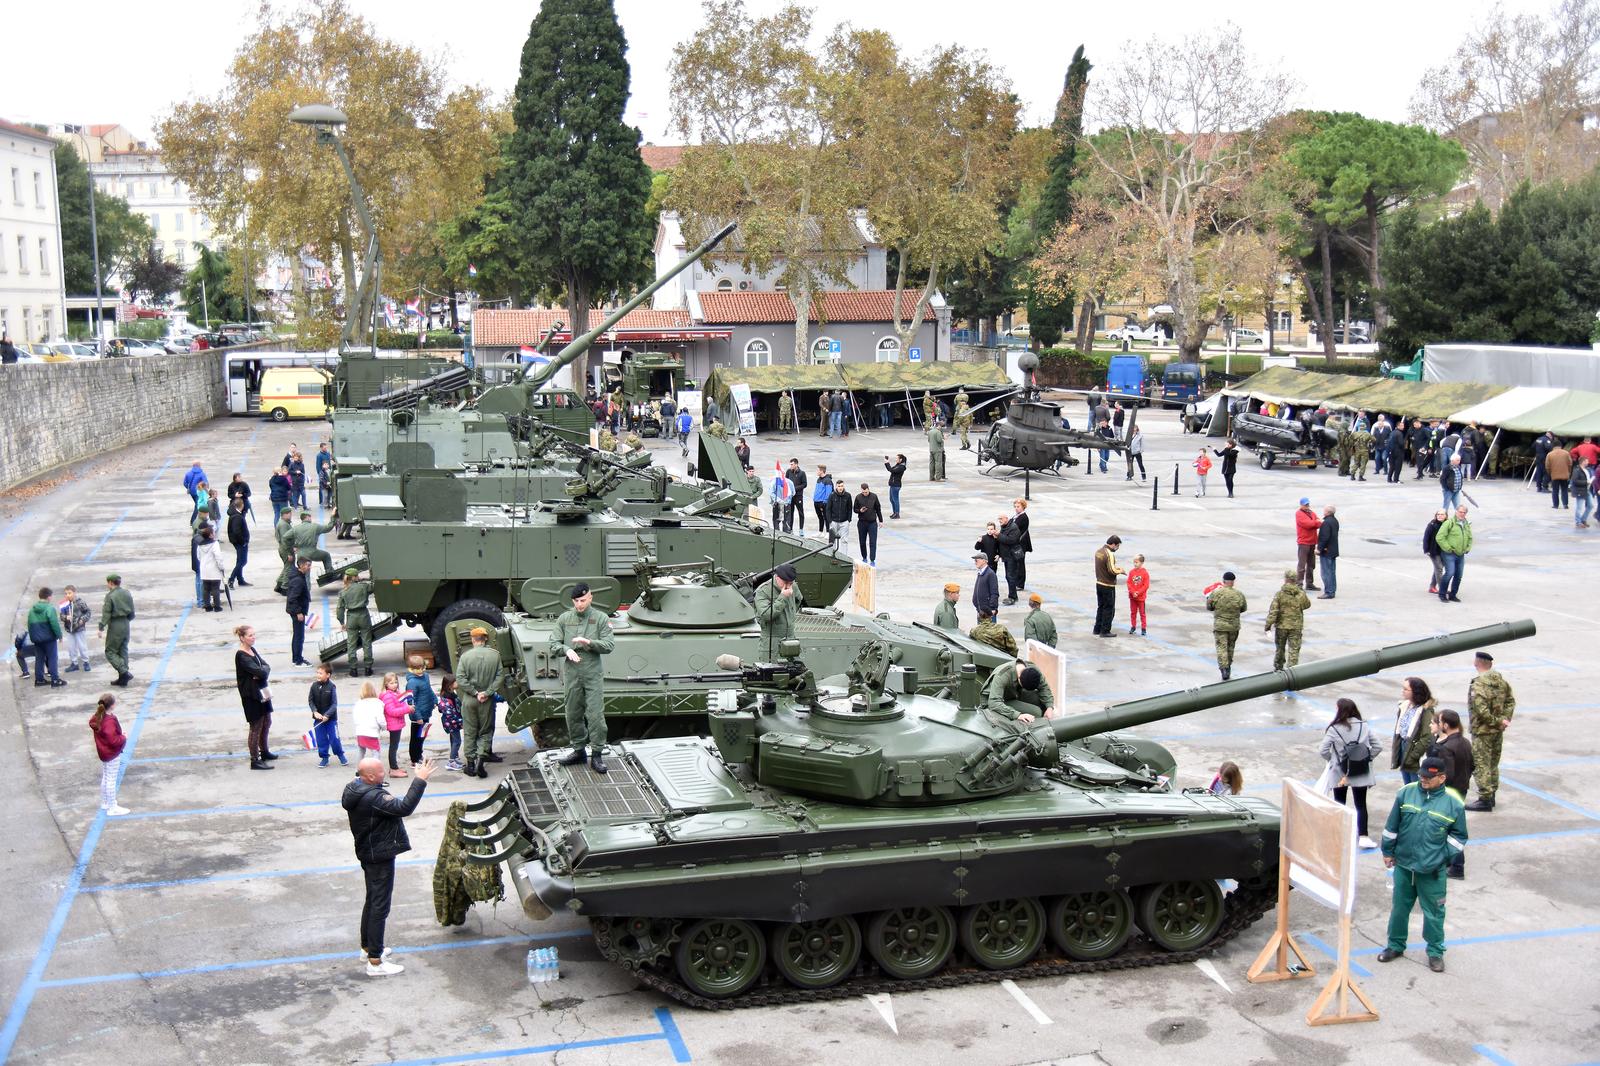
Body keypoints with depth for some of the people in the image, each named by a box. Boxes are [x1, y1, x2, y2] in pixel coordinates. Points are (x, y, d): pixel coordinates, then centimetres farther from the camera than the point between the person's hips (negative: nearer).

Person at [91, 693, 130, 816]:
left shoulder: (97, 717, -4)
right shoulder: (110, 721, -32)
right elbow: (113, 740, -32)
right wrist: (123, 738, -13)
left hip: (103, 752, 9)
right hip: (112, 755, -9)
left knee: (105, 778, 23)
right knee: (111, 780, 2)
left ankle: (105, 802, 38)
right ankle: (112, 808, 12)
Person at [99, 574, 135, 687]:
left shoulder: (110, 596, -13)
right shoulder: (127, 594, 7)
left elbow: (106, 614, -15)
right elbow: (132, 613, 11)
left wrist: (101, 627, -11)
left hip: (115, 626, -7)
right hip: (126, 625, 7)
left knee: (110, 651, 2)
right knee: (123, 651, 12)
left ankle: (124, 672, -14)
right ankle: (123, 679, 13)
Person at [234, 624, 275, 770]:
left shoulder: (252, 650, 7)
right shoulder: (241, 656, -21)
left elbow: (266, 667, 2)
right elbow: (260, 672, -27)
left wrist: (262, 671, -18)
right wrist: (264, 670, -7)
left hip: (262, 692, 9)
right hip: (251, 695, -9)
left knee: (266, 723, 21)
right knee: (256, 727, -1)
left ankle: (264, 752, 38)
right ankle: (255, 761, 7)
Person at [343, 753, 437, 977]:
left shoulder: (356, 789, 0)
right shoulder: (373, 798, -30)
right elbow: (405, 807, -35)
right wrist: (420, 780, -32)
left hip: (368, 852, 10)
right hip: (380, 857, -10)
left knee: (372, 900, 24)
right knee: (380, 906, -3)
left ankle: (367, 947, 38)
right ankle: (375, 962, 1)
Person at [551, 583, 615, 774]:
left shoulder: (601, 619, 2)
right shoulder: (564, 619, 8)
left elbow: (609, 645, -4)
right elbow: (553, 645, 6)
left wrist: (589, 642, -20)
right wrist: (567, 650, -15)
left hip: (593, 674, -3)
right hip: (571, 674, 3)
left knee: (596, 715, -7)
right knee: (573, 715, 8)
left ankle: (597, 754, -1)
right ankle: (578, 750, 21)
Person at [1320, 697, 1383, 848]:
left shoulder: (1333, 729, -16)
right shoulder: (1364, 726, -7)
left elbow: (1322, 752, -17)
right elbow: (1378, 745, -6)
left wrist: (1332, 759, 2)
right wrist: (1368, 758, 6)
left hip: (1340, 773, -2)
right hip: (1361, 773, 2)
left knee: (1339, 804, 15)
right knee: (1361, 804, 9)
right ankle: (1363, 836, 4)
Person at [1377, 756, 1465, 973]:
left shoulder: (1453, 803, -8)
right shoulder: (1405, 793, -4)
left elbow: (1458, 836, 5)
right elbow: (1391, 826, 5)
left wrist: (1450, 859, 2)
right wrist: (1388, 851, 7)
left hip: (1433, 871, -2)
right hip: (1403, 865, 2)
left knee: (1434, 912, 8)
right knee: (1399, 907, 14)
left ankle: (1435, 951, 25)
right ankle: (1395, 945, 31)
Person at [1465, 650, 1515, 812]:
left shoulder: (1478, 684, -21)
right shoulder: (1501, 681, 5)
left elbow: (1481, 710, -28)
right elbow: (1510, 701, 10)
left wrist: (1497, 722, -15)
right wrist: (1504, 720, 3)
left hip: (1482, 731, -8)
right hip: (1498, 731, 8)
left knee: (1481, 765, -1)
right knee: (1493, 763, 19)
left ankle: (1485, 800, 1)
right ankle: (1491, 795, 29)